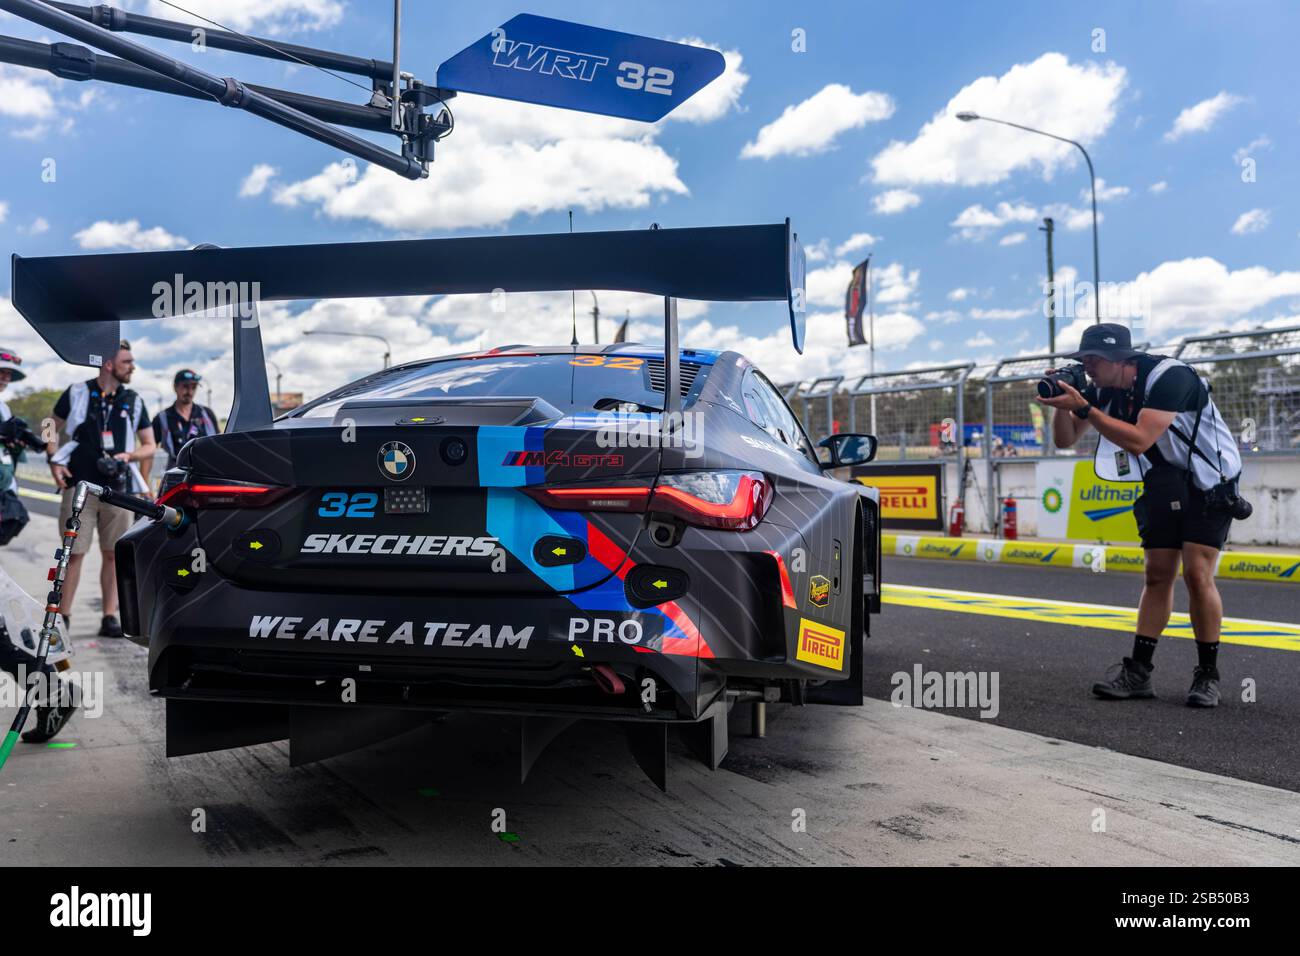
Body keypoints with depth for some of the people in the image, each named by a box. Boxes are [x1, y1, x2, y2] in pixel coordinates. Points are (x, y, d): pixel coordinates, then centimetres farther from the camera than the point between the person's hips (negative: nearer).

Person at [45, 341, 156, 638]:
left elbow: (150, 446, 13)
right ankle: (63, 616, 6)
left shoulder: (133, 401, 9)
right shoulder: (77, 393, 3)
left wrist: (128, 455, -6)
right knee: (74, 553, -3)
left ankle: (110, 617, 10)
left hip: (118, 489, 2)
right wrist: (54, 462, -5)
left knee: (113, 554, 5)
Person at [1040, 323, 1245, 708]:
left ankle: (1207, 675, -1)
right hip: (1162, 484, 6)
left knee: (1197, 573, -13)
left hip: (1210, 479, -6)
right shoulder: (1102, 388, -5)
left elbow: (1139, 441, -36)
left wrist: (1083, 407, -37)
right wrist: (1062, 404, -21)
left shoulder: (1169, 375, -27)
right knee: (1157, 575, 4)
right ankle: (1137, 672, 4)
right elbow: (1065, 440, -1)